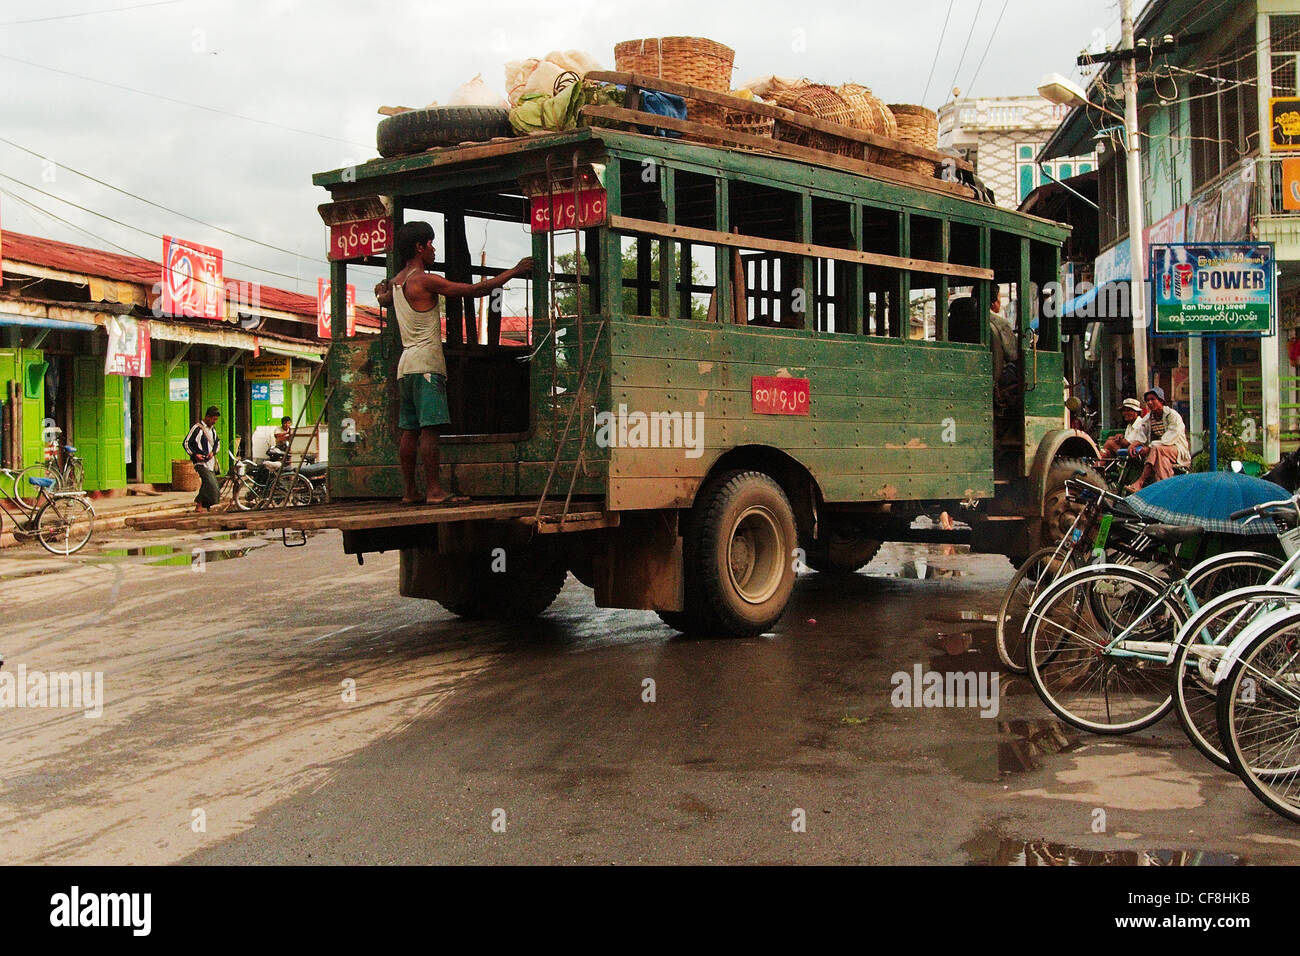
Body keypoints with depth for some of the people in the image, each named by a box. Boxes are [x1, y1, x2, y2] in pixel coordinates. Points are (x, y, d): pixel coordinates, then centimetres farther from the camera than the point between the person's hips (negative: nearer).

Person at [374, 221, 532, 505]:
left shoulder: (397, 281, 15)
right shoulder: (425, 280, -10)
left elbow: (383, 299, 40)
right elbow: (474, 290, -13)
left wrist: (381, 291, 64)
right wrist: (513, 271, -5)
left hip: (406, 364, 9)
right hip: (426, 362, -9)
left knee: (410, 429, 8)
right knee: (430, 428, -11)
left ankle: (410, 492, 10)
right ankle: (434, 491, -14)